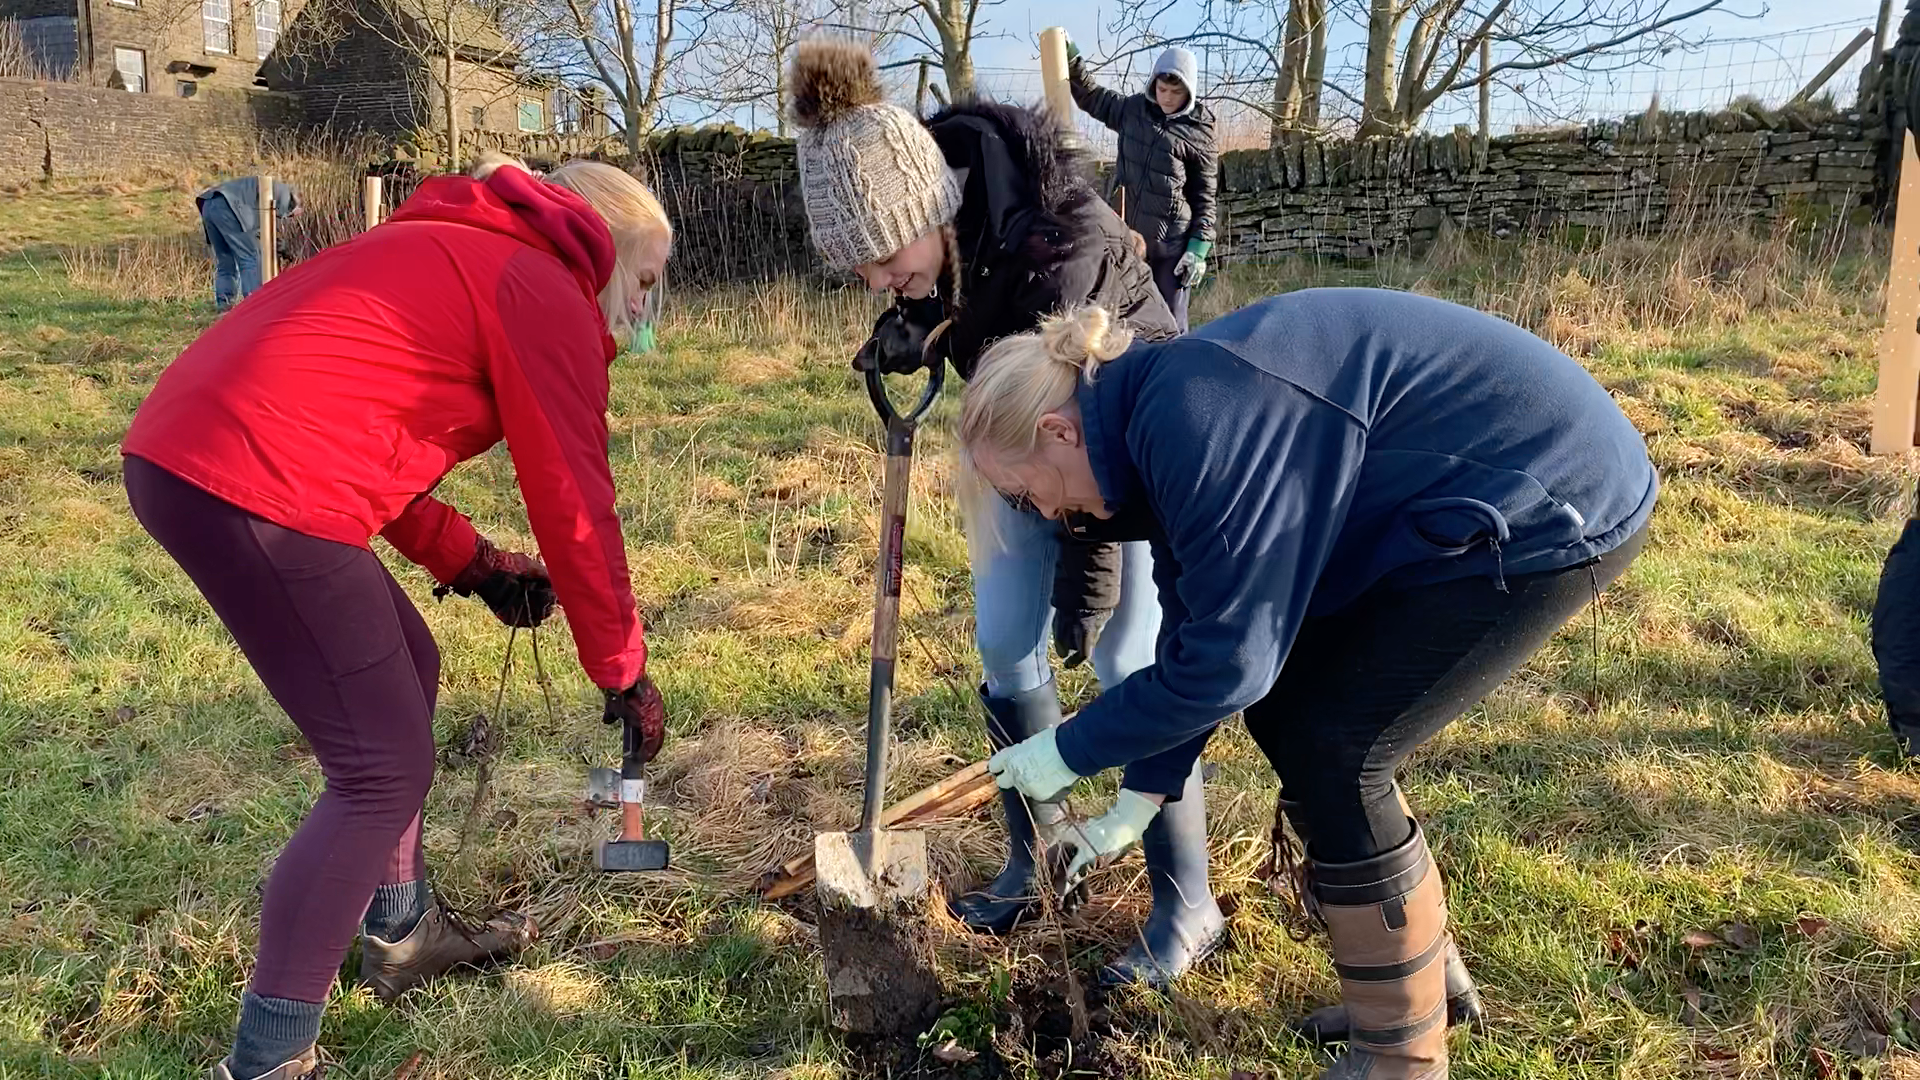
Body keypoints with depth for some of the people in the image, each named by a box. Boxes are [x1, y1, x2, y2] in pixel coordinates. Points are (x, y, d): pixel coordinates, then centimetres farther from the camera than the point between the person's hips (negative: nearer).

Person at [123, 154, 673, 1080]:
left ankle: (400, 934, 36)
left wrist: (469, 562, 20)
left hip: (181, 450, 10)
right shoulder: (546, 292, -1)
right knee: (385, 769, -4)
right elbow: (575, 502, -2)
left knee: (404, 672, 23)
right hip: (255, 485, -10)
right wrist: (626, 674, 9)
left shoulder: (454, 258, 26)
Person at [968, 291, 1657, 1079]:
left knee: (1330, 750, -7)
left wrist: (1071, 751, -9)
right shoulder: (1162, 417, 5)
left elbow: (1226, 660, -21)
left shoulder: (1192, 423, -26)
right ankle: (1426, 972, 28)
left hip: (1551, 504, -10)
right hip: (1477, 501, 10)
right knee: (1286, 712, 10)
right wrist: (1140, 794, 13)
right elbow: (1198, 627, 12)